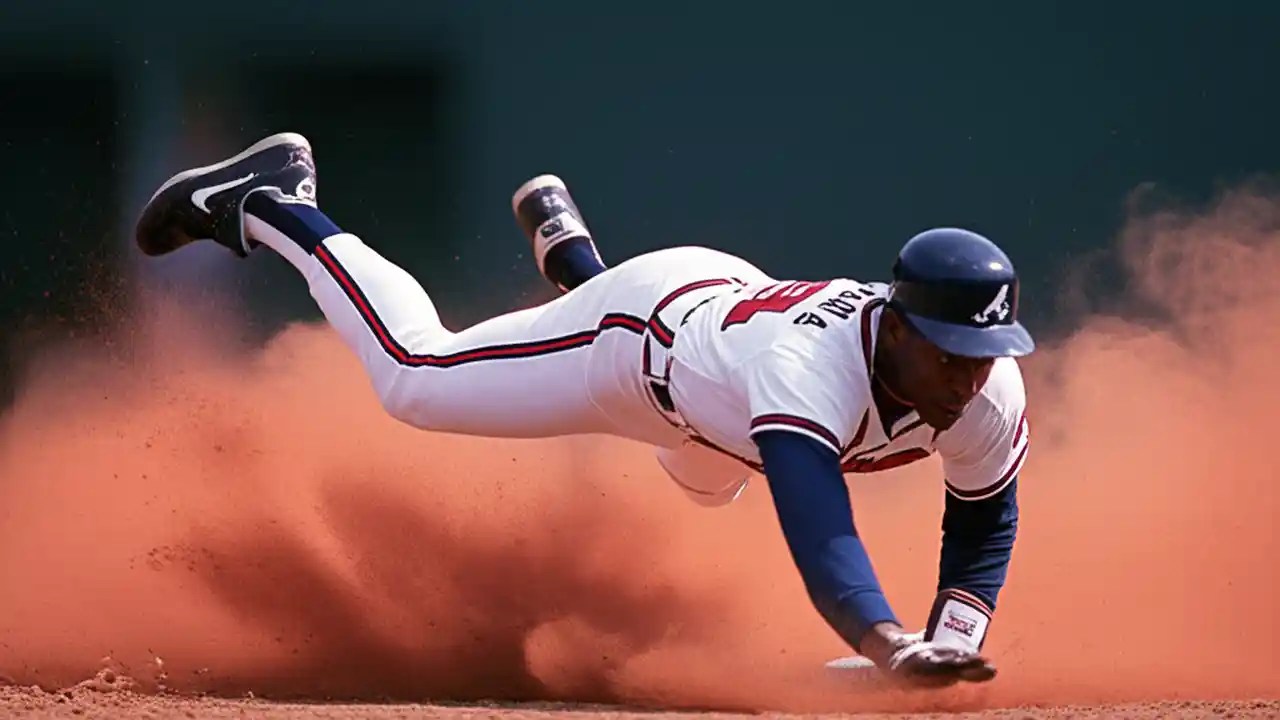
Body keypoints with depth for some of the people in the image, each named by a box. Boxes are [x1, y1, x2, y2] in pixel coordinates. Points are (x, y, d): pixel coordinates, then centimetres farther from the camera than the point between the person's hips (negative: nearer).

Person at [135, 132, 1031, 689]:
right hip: (643, 325, -7)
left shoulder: (989, 395, -33)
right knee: (414, 375, 8)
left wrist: (957, 634, -31)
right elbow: (818, 532, -63)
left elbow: (985, 517, -14)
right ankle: (272, 204, 29)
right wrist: (892, 647, -79)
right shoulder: (814, 369, -51)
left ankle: (564, 240, 56)